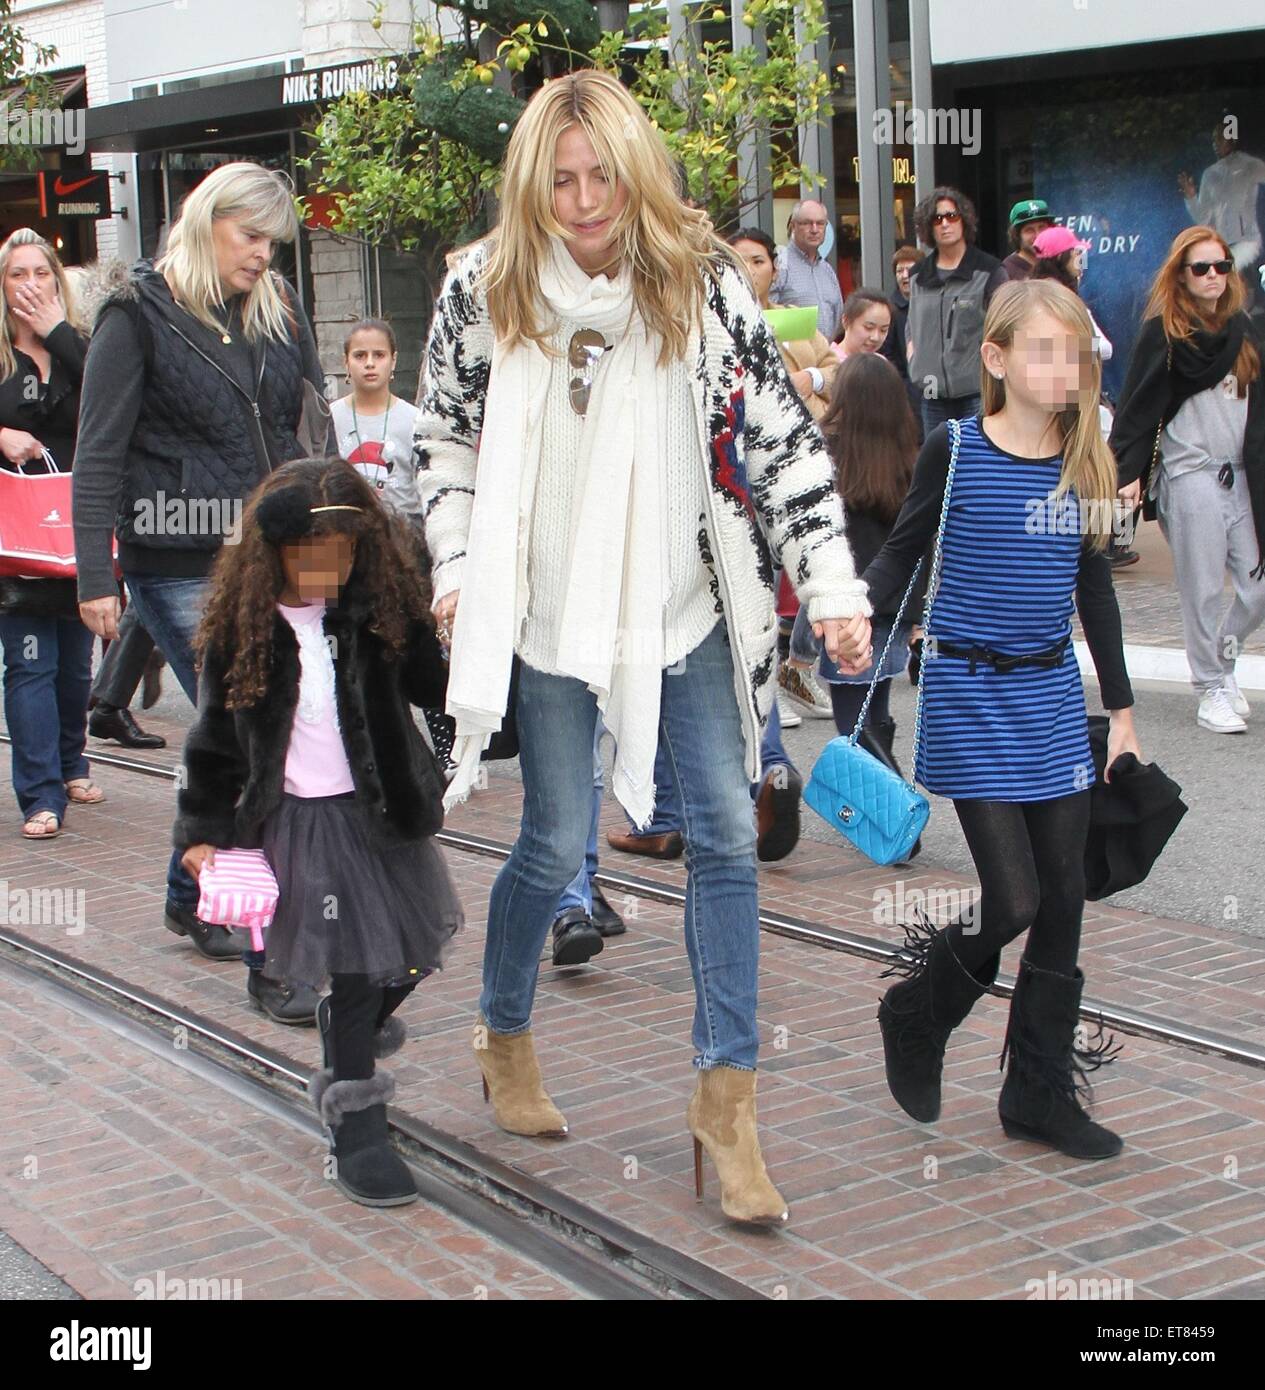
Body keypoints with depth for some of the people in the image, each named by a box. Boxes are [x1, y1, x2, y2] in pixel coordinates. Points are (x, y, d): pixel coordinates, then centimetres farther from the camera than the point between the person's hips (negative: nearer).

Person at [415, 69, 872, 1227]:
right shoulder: (484, 289, -6)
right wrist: (456, 568, -1)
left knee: (725, 834, -2)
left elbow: (782, 437, -5)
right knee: (556, 847, 4)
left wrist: (833, 588, -9)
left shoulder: (704, 282, -7)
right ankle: (505, 1034, 33)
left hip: (685, 608, 1)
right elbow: (445, 438, 7)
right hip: (550, 612, -1)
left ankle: (727, 1097, 7)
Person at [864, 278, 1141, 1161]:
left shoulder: (1087, 465, 5)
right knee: (1014, 900, -10)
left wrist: (1121, 707, 14)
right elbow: (902, 555, -1)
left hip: (1054, 697, 5)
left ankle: (1040, 1092, 19)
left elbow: (1095, 590, 13)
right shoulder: (956, 450, -7)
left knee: (1063, 899, 6)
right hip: (971, 697, -5)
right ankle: (916, 1016, 19)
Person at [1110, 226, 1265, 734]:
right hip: (1190, 477, -5)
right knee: (1204, 591, -1)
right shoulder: (1163, 333, -4)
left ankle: (1220, 660, 27)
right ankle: (1212, 688, 13)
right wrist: (1129, 472, -15)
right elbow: (1137, 407, -7)